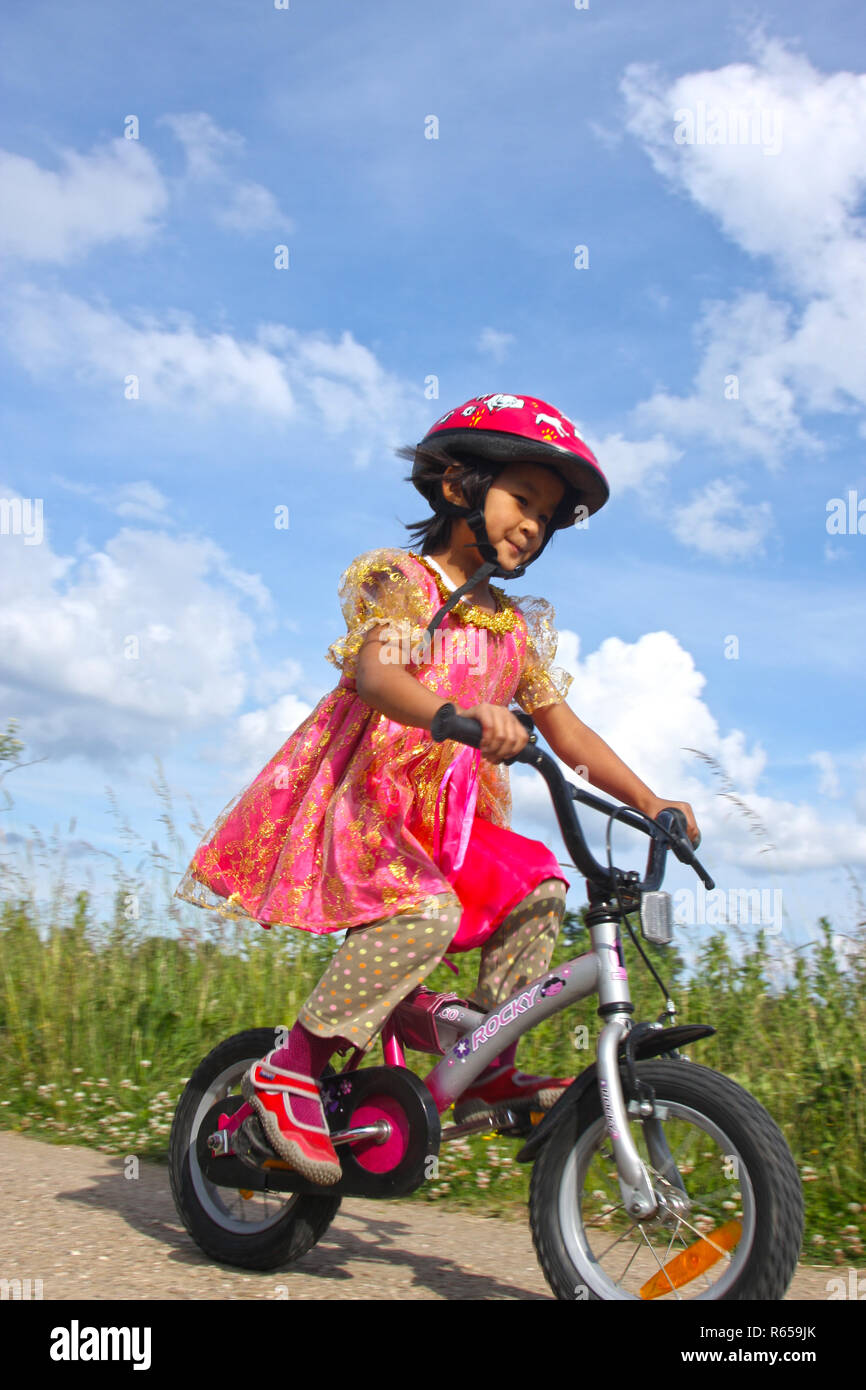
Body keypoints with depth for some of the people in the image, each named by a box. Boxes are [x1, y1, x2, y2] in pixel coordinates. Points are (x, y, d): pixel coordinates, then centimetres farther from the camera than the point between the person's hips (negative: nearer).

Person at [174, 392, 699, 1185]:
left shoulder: (511, 625, 15)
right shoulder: (396, 579, -5)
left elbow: (565, 731, 14)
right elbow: (374, 674, -25)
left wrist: (652, 805, 4)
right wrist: (458, 715, -46)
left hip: (449, 816, 7)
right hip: (363, 799, -7)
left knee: (536, 887, -12)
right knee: (426, 911, -30)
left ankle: (487, 1066, -1)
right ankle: (291, 1070, -20)